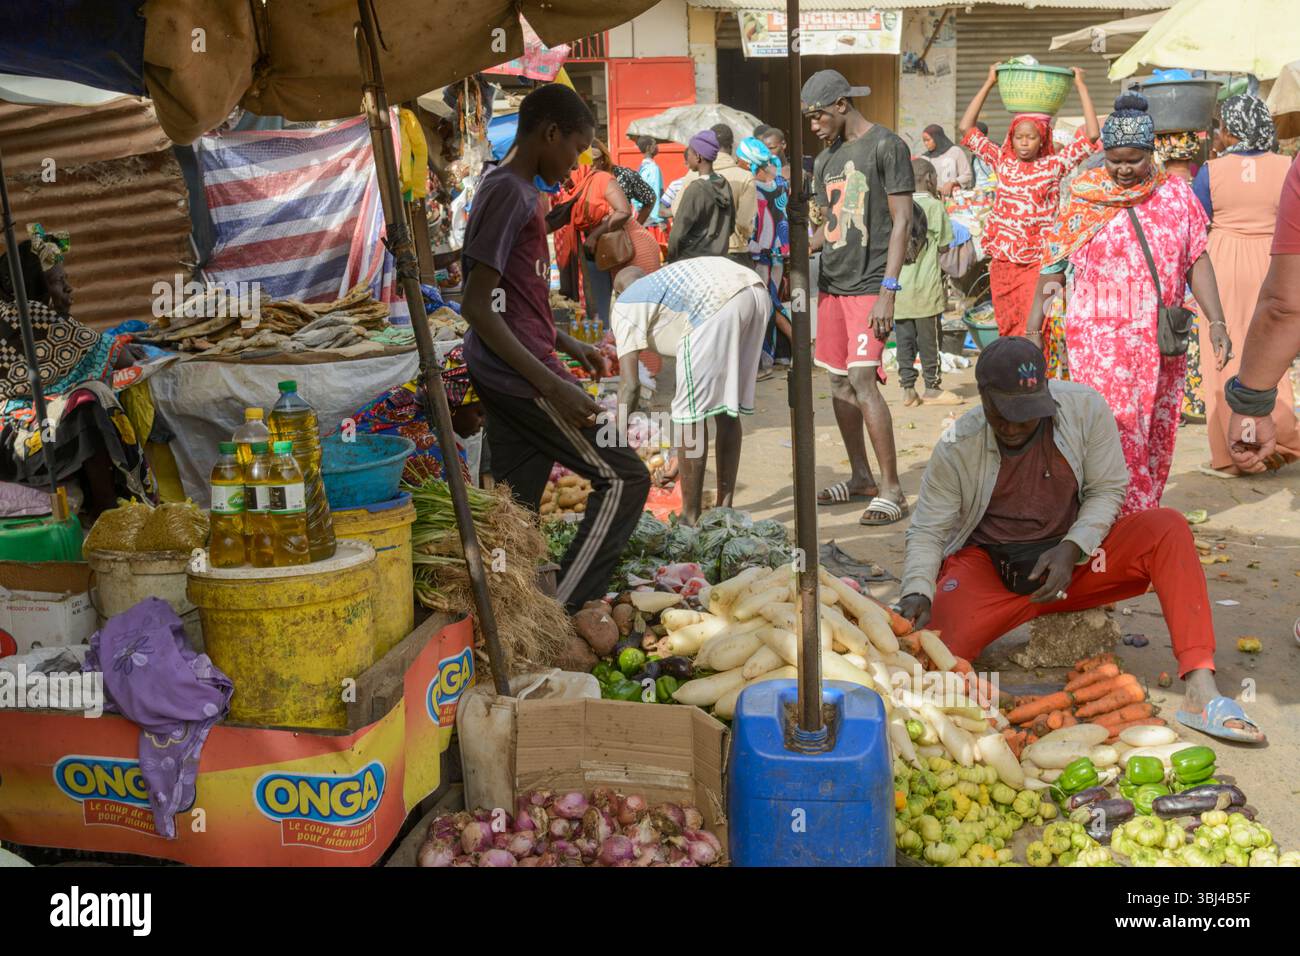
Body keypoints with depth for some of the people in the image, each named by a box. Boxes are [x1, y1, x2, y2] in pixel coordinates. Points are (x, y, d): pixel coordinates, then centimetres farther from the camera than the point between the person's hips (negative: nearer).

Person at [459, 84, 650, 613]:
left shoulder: (515, 191, 16)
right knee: (623, 476, -3)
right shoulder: (510, 193, -14)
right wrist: (554, 387, -23)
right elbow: (477, 306, -20)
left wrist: (568, 344, 21)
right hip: (522, 378, -10)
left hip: (505, 378, 10)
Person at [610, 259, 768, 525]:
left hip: (717, 305, -8)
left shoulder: (625, 304, 20)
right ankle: (724, 508, 25)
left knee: (690, 413, 2)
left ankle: (691, 518, 6)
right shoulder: (663, 279, 41)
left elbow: (630, 384, 8)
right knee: (728, 408, 18)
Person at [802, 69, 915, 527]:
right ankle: (861, 478, 21)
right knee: (839, 382, 9)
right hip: (832, 283, 8)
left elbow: (901, 221, -10)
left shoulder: (887, 146, -6)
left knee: (862, 379, -14)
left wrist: (888, 291, -16)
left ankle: (892, 490, -7)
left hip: (869, 286, -8)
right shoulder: (826, 159, 16)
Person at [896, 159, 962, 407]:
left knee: (904, 338, 7)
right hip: (926, 286, -4)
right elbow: (943, 247, -3)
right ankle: (933, 389, 11)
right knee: (928, 338, 4)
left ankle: (907, 389, 8)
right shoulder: (935, 206, -5)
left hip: (898, 286, 4)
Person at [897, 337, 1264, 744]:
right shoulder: (956, 449, -13)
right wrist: (917, 591, -28)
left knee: (1168, 528, -24)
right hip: (988, 572, -2)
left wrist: (1071, 549, -21)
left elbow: (1107, 490, -4)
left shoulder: (1084, 407, -11)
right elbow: (927, 531, -9)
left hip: (1074, 558, 2)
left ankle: (1200, 691, -30)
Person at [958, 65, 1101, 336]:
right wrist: (989, 84, 4)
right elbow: (966, 129, 5)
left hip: (1037, 262, -3)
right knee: (1007, 330, 9)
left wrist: (1081, 87, -4)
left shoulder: (1054, 165, 1)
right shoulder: (1002, 162, 7)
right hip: (1002, 261, 3)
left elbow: (1091, 135, -8)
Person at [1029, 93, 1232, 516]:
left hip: (1161, 339, 3)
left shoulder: (1176, 194, 7)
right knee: (1116, 435, -7)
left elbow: (1197, 261, 6)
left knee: (1156, 437, 9)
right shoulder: (1085, 197, 0)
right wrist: (1033, 327, -2)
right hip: (1100, 337, -3)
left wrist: (1216, 322, -2)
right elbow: (1053, 263, 2)